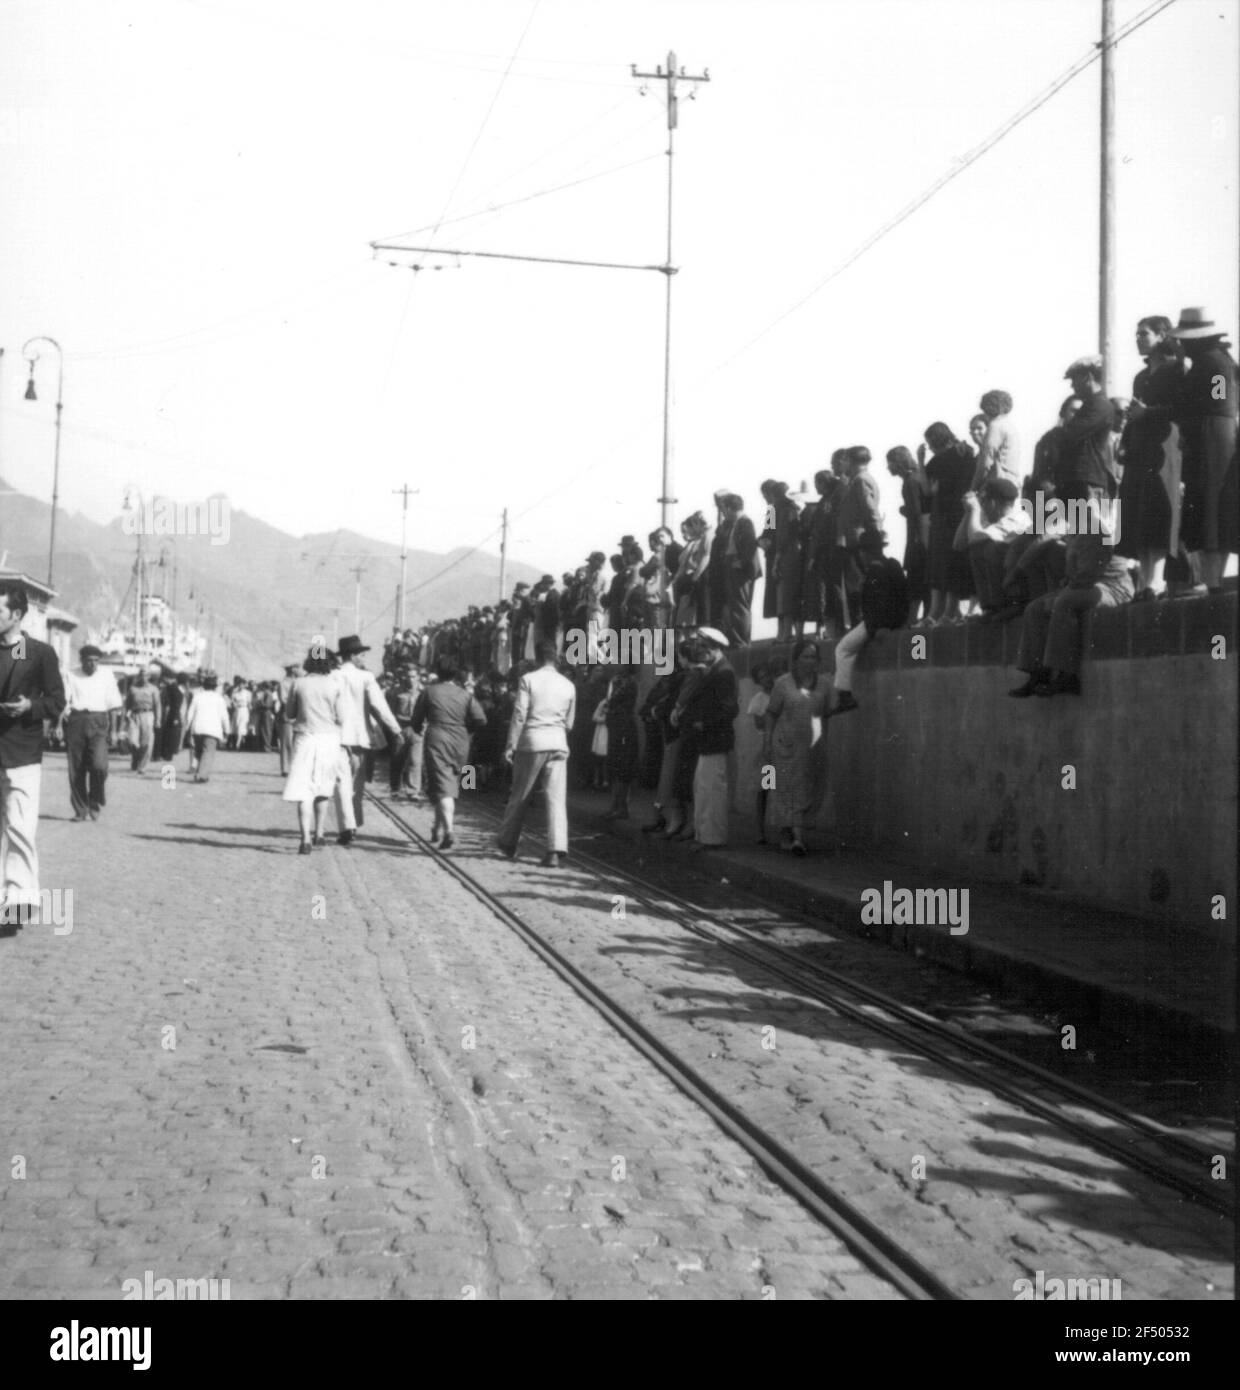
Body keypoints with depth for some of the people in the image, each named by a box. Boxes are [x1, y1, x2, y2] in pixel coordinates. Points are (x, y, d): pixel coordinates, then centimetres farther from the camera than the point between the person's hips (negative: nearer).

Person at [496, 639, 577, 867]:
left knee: (519, 795, 12)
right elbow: (569, 722, 13)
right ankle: (556, 850, -10)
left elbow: (520, 715, -9)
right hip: (558, 743, 2)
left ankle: (507, 842, 25)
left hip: (531, 742, -2)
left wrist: (510, 745, -5)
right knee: (557, 798, -1)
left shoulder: (528, 680, -5)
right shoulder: (568, 685, 7)